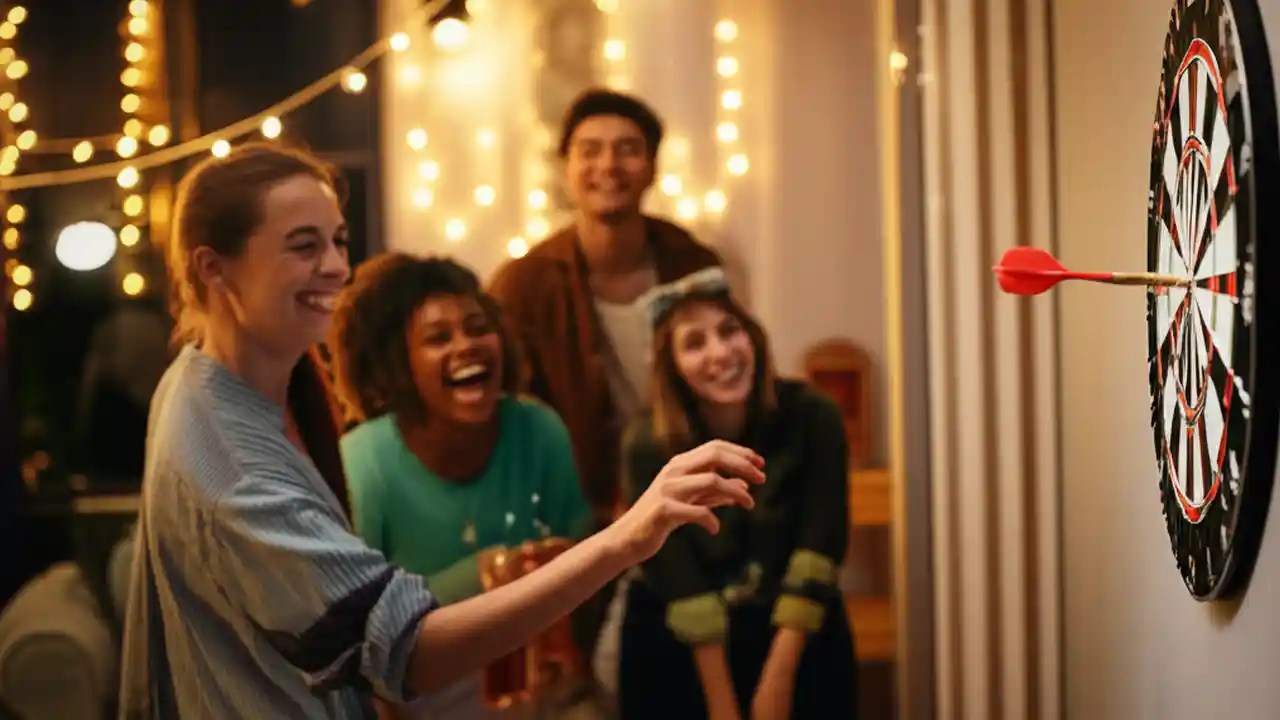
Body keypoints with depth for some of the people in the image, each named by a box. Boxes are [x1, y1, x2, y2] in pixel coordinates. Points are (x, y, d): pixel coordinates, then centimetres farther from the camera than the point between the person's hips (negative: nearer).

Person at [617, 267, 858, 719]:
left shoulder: (813, 418, -12)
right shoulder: (649, 445, -15)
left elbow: (817, 552, -14)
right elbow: (681, 581, -16)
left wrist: (777, 680, -19)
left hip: (800, 637, 1)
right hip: (676, 649, -1)